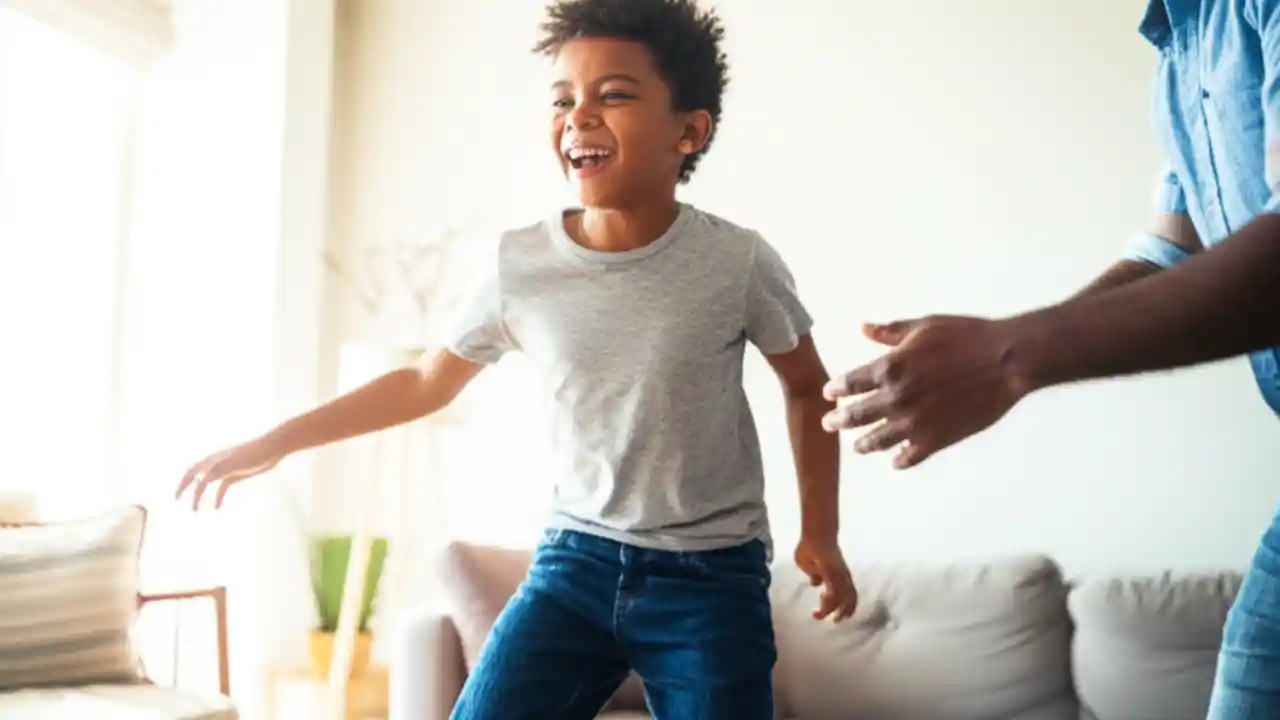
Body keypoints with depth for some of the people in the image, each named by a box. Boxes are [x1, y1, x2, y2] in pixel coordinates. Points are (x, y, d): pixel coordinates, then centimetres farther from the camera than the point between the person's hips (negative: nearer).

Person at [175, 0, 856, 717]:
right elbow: (425, 384, 10)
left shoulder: (738, 261, -12)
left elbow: (808, 389, 7)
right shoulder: (519, 265, -7)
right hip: (575, 560, 2)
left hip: (712, 577, -1)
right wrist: (274, 441, 11)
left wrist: (821, 533, 3)